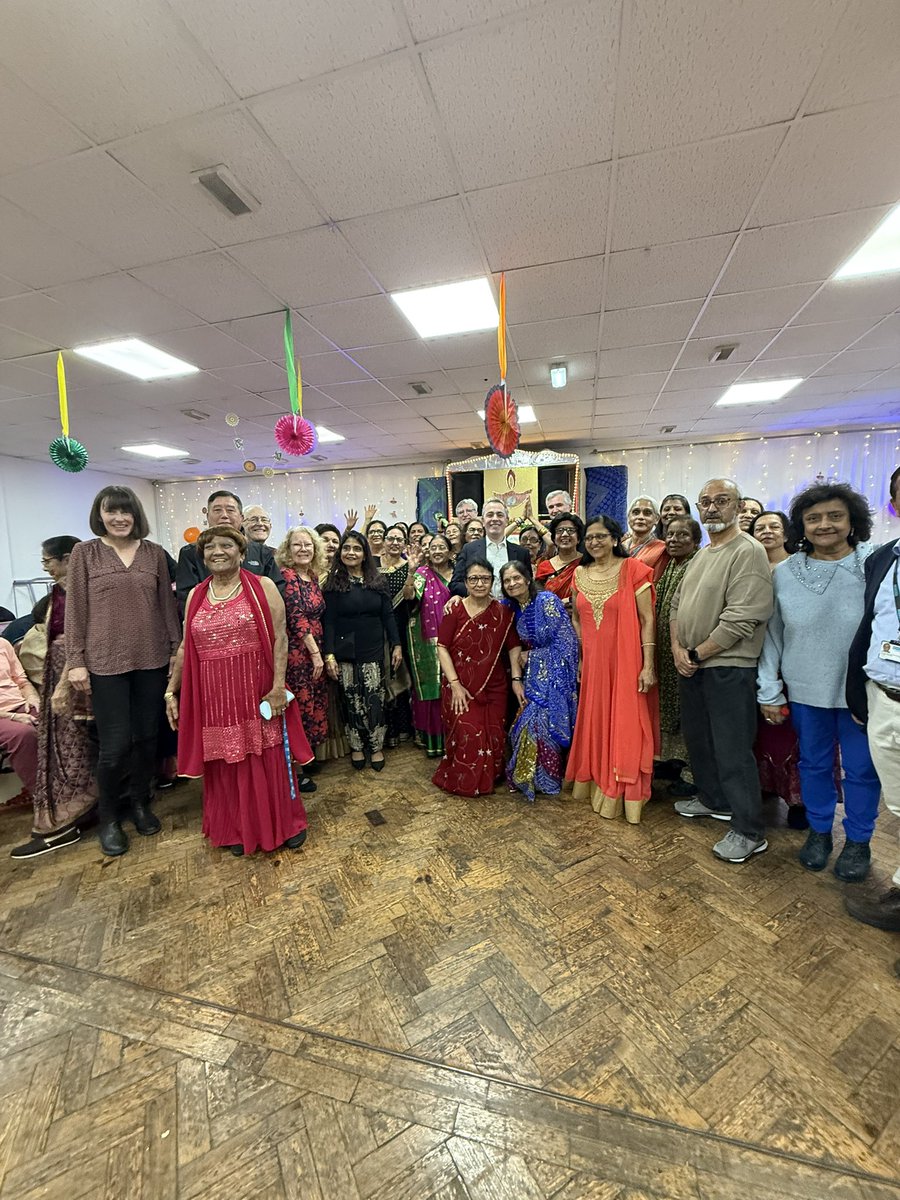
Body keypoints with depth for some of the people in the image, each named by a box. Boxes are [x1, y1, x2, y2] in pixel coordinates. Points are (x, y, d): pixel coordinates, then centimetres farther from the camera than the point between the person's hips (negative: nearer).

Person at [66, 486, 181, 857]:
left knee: (147, 736, 11)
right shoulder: (84, 552, 1)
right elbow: (75, 609, 0)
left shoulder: (155, 553, 6)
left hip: (151, 659, 2)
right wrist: (76, 660, -5)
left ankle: (140, 803, 32)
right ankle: (108, 817, 25)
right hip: (105, 661, -2)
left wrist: (176, 647, 6)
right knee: (115, 744, 1)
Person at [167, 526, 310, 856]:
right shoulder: (195, 596, 9)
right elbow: (185, 648, 13)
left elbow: (279, 639, -9)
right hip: (213, 695, 3)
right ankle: (237, 830, 34)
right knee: (226, 765, 13)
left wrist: (278, 687, -14)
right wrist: (171, 692, 11)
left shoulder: (262, 587, -3)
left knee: (268, 761, 7)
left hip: (257, 690, -3)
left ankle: (286, 823, 28)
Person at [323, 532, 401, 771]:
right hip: (345, 652, -1)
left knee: (375, 702, 4)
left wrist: (396, 645, 2)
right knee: (351, 702, 8)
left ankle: (376, 747, 20)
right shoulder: (333, 582, -2)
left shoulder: (376, 581, 6)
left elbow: (388, 615, 7)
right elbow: (329, 621, -5)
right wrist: (329, 655, -11)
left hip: (373, 651, 2)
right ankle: (356, 747, 25)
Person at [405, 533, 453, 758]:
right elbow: (409, 595, -19)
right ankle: (432, 738, 17)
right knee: (431, 684, 4)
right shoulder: (423, 572, -1)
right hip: (428, 640, -3)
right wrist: (411, 571, -31)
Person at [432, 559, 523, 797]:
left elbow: (514, 647, 3)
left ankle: (488, 779, 35)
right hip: (461, 688, -2)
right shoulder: (454, 610, -6)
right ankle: (462, 782, 22)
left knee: (493, 739, 8)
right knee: (466, 738, -5)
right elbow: (442, 647, -9)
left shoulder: (503, 612, 1)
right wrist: (455, 684, -14)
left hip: (494, 688, 3)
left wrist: (516, 679, -6)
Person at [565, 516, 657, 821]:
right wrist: (583, 654, 7)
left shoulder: (633, 570, -7)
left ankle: (623, 793, 22)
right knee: (595, 722, 14)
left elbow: (647, 619, -9)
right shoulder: (580, 574, 6)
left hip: (626, 660, -4)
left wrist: (648, 665, -13)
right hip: (592, 662, 4)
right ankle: (597, 784, 33)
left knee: (625, 724, 5)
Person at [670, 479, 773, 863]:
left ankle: (749, 832, 17)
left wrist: (696, 654, -14)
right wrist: (677, 648, -3)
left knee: (732, 751, 0)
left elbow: (740, 619, -21)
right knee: (697, 739, 19)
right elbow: (676, 605, 12)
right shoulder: (700, 555, 14)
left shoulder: (748, 552, -14)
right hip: (691, 666, 8)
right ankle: (714, 801, 39)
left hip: (728, 668, -8)